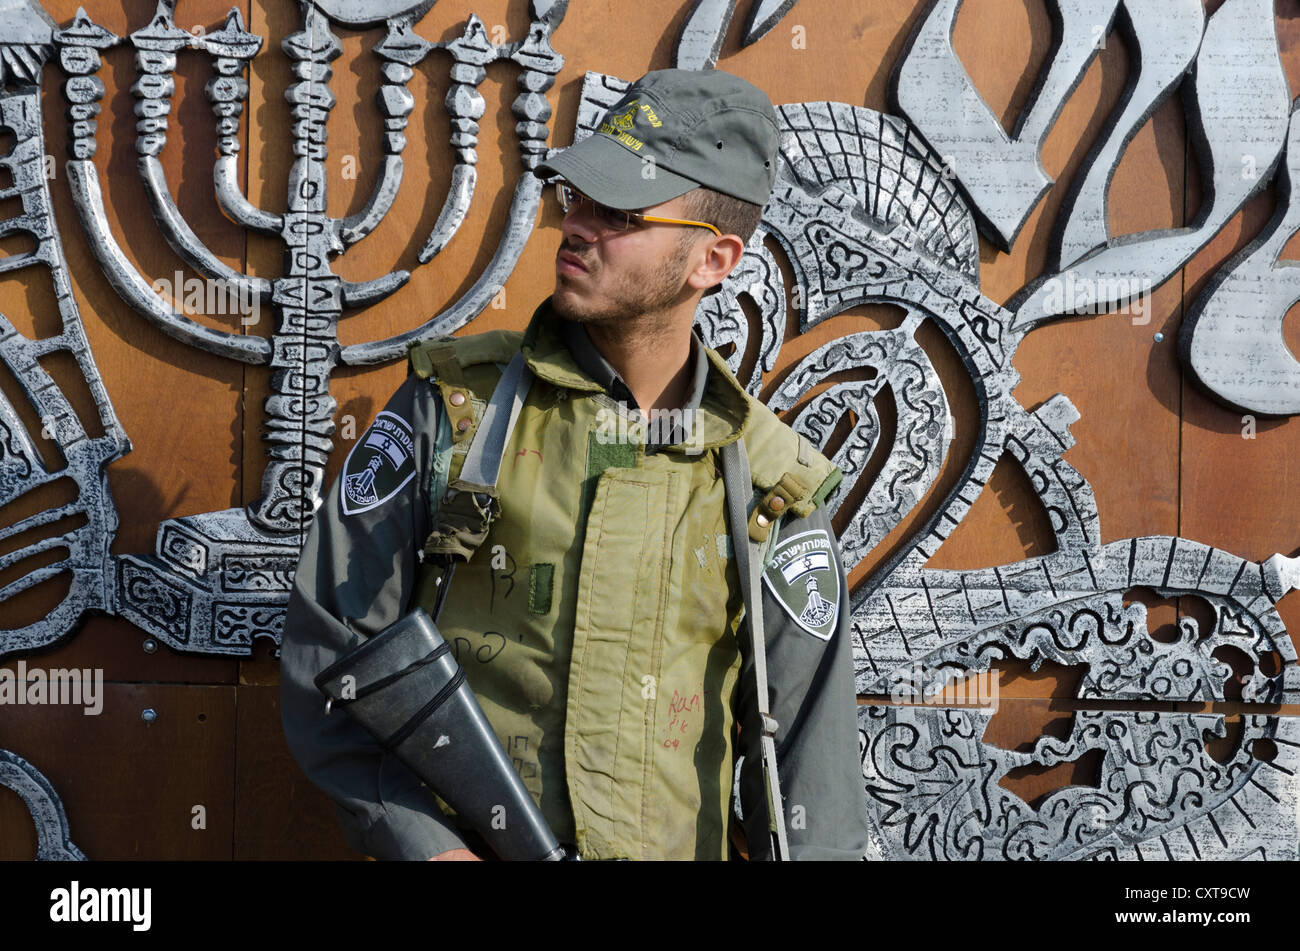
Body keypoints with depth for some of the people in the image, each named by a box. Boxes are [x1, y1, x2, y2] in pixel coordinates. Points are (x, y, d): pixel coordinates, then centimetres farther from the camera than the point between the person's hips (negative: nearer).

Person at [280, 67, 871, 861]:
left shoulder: (772, 487, 1)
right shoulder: (452, 406, -1)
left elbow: (810, 743, 2)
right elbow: (328, 651, 0)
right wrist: (424, 844, -10)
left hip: (679, 846, 2)